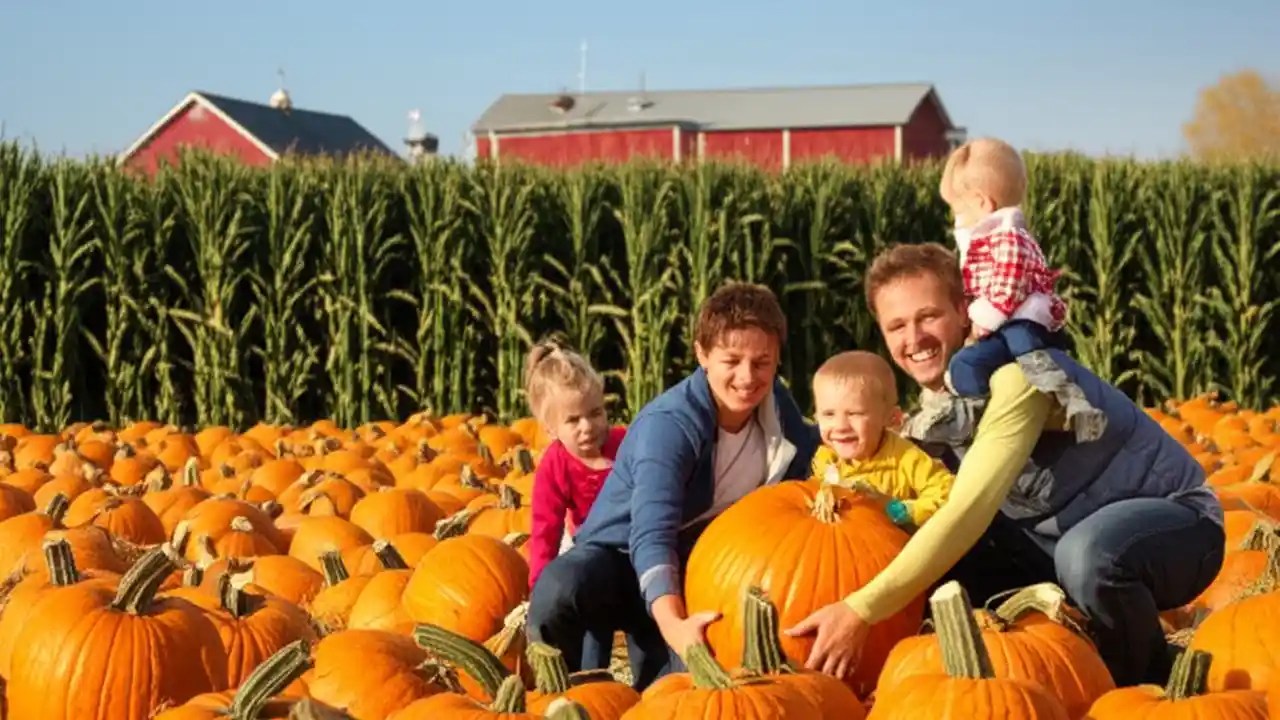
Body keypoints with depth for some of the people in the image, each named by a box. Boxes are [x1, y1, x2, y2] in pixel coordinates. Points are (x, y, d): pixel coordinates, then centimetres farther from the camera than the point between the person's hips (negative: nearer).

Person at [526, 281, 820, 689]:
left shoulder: (777, 408, -10)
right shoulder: (669, 424, -30)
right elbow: (652, 532, -43)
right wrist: (673, 622, -60)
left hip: (698, 573, 5)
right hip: (621, 555, -5)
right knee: (558, 591, -37)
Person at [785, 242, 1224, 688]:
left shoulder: (1017, 375, -28)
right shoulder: (934, 403, -3)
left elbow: (971, 509, -36)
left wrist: (861, 610, -39)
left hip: (1173, 516, -7)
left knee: (1086, 555, -39)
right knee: (937, 561, -8)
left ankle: (1146, 688, -9)